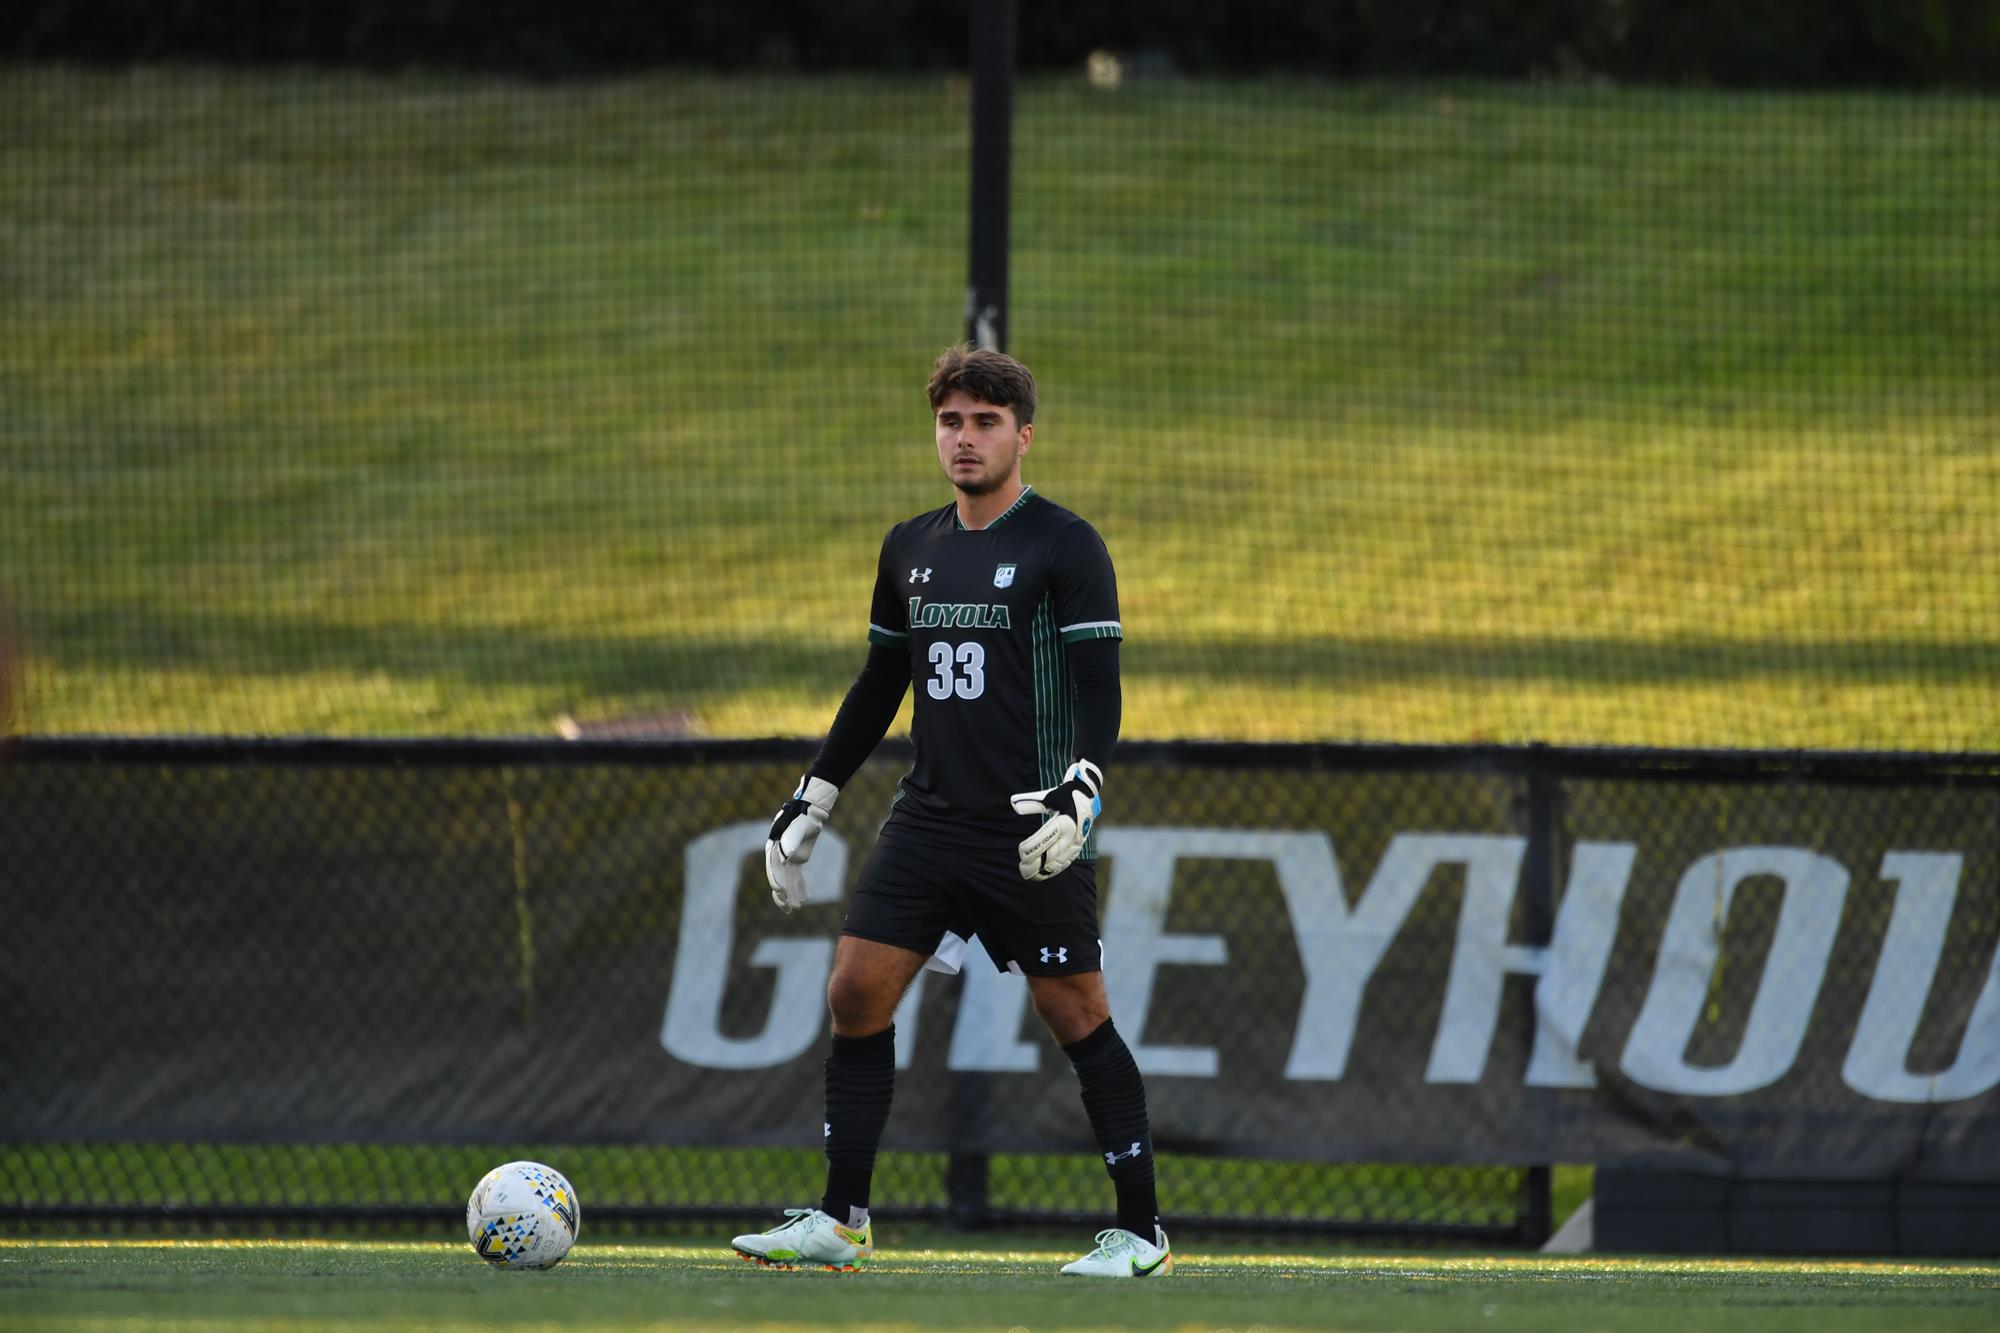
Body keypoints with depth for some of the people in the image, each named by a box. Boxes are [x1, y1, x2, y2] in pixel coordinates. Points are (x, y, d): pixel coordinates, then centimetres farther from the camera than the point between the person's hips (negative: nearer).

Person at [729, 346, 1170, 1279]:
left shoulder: (1065, 547, -6)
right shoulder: (910, 550, 13)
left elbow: (1099, 694, -11)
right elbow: (878, 688, 21)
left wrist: (1078, 798, -26)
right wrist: (807, 807, 19)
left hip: (1032, 834, -6)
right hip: (928, 820, 6)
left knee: (1076, 1016, -4)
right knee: (856, 993, -2)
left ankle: (1140, 1232, 4)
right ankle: (841, 1222, 4)